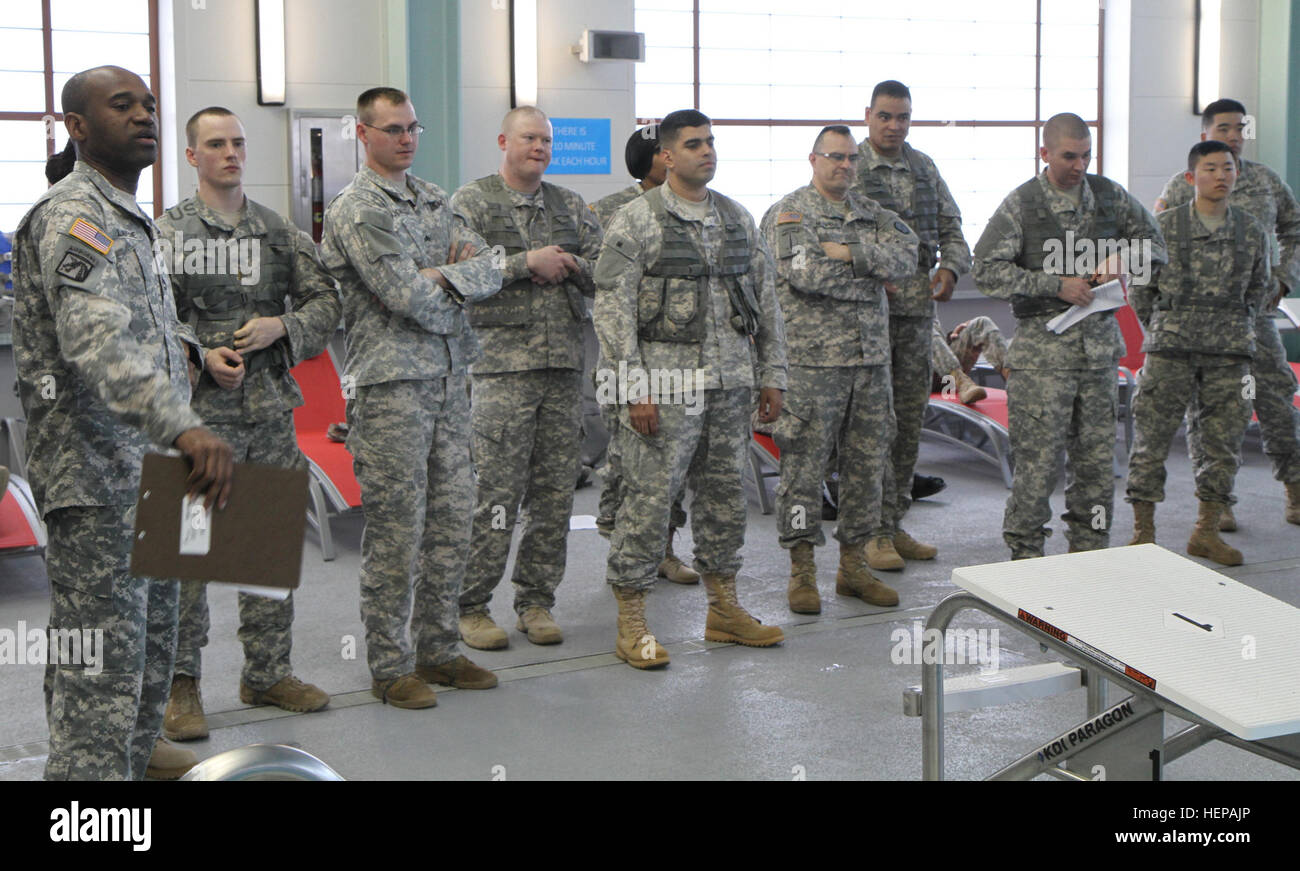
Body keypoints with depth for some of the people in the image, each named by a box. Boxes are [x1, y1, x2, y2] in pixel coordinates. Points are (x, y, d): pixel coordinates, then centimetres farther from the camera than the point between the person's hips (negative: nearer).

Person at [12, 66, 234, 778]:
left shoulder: (126, 218, 16)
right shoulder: (72, 217, -17)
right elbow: (99, 339, -34)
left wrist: (179, 342, 12)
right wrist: (183, 426, -47)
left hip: (147, 472, 10)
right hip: (94, 480, -10)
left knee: (152, 635, 22)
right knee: (103, 664, -10)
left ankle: (135, 751, 39)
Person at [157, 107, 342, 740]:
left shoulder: (281, 233, 12)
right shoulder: (165, 233, 0)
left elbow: (327, 301, 11)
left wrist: (281, 326, -6)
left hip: (272, 408, 4)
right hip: (199, 410, -4)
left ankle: (267, 673, 21)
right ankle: (180, 683, 6)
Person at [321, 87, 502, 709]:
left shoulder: (434, 200, 16)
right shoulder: (355, 210, -9)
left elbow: (489, 270, 6)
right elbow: (413, 300, -18)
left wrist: (442, 278, -13)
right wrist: (459, 287, 0)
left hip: (448, 378, 8)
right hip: (391, 385, -7)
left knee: (452, 521, 11)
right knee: (396, 531, -3)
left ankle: (438, 649, 22)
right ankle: (390, 665, 8)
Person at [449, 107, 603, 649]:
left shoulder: (571, 207, 17)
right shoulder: (471, 202, 3)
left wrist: (566, 266, -7)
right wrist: (528, 263, -13)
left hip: (564, 366, 5)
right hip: (500, 366, -5)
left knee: (555, 492, 6)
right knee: (494, 493, -7)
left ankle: (536, 602, 16)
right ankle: (471, 606, 4)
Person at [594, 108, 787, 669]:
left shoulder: (737, 218, 12)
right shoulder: (636, 221, -6)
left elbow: (766, 301, 16)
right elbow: (613, 310, -10)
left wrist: (772, 376, 12)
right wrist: (634, 390, -16)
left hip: (730, 380, 6)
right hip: (666, 381, -6)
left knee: (724, 493, 12)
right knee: (649, 498, -4)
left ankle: (724, 609, 25)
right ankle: (631, 624, 4)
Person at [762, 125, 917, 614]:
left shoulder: (873, 214, 14)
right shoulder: (787, 214, -2)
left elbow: (906, 257, -4)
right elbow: (804, 275, -18)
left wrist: (848, 251, -14)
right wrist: (871, 271, -7)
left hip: (871, 358, 6)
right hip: (813, 360, -6)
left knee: (866, 464, 9)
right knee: (805, 467, -2)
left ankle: (854, 565, 19)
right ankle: (802, 570, 7)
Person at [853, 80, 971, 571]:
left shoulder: (926, 169, 13)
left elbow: (951, 227, 18)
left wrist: (950, 268, -2)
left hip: (918, 309, 6)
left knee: (910, 420, 9)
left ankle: (895, 525, 19)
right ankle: (874, 532, 1)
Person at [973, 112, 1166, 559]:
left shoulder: (1110, 196, 8)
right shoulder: (1020, 204, -4)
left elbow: (1155, 244, 18)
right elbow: (988, 271, -10)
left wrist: (1121, 259, -4)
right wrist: (1056, 286, -15)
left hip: (1100, 341, 5)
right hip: (1043, 344, -4)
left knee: (1097, 455, 9)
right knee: (1038, 458, -6)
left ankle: (1089, 552, 20)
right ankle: (1025, 555, 6)